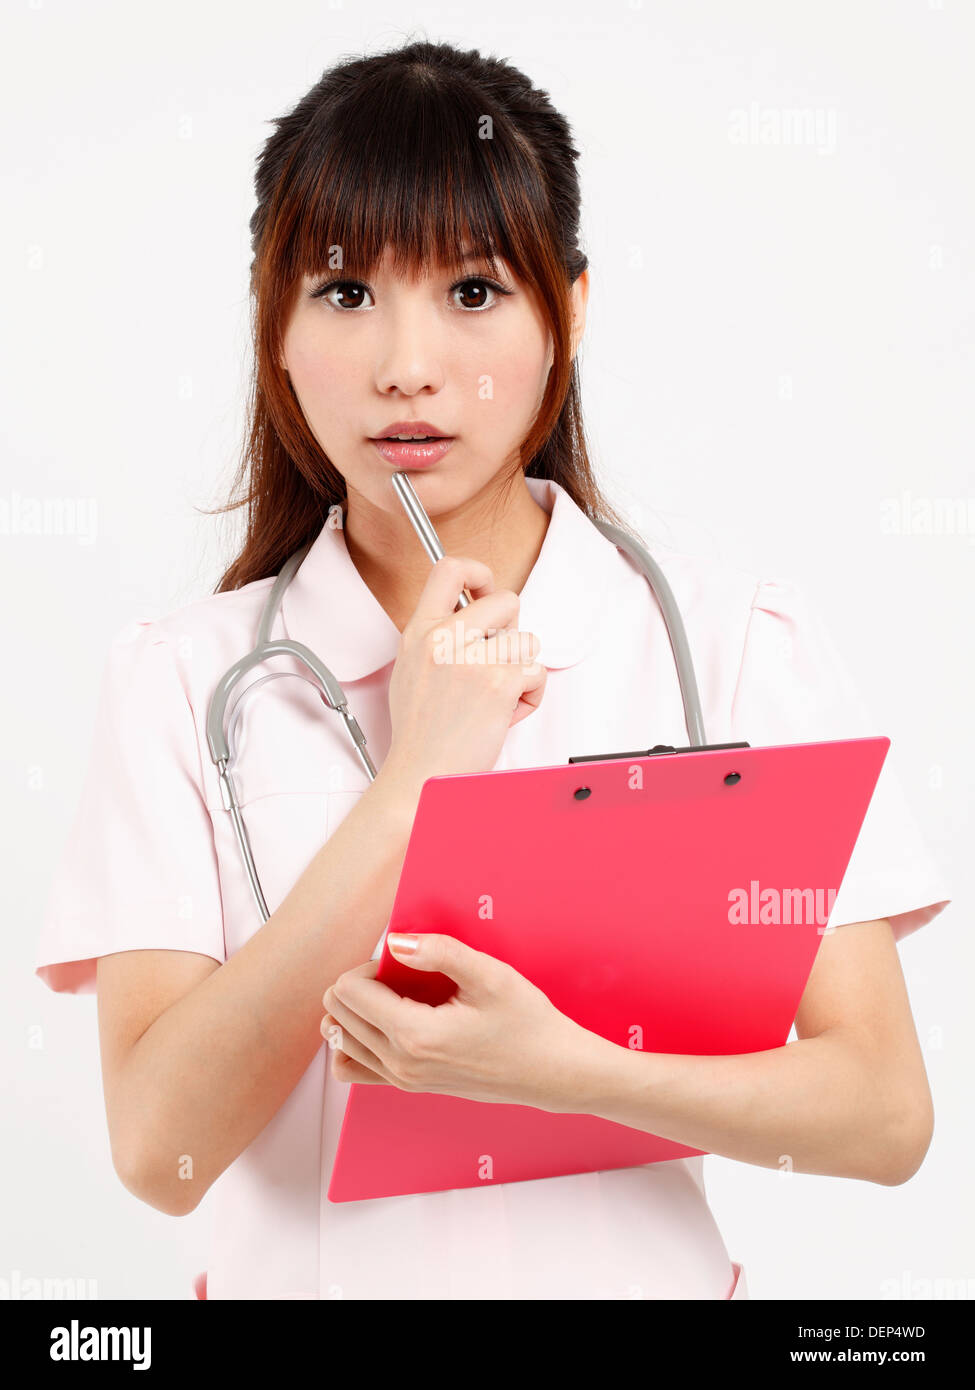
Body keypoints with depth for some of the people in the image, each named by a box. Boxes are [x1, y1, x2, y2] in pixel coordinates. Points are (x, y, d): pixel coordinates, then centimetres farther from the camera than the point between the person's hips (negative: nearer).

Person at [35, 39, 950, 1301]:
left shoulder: (739, 642, -2)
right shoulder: (181, 679, -1)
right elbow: (159, 1149, -10)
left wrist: (559, 1067, -20)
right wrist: (412, 776, -14)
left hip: (636, 1269, 0)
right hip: (303, 1269, 0)